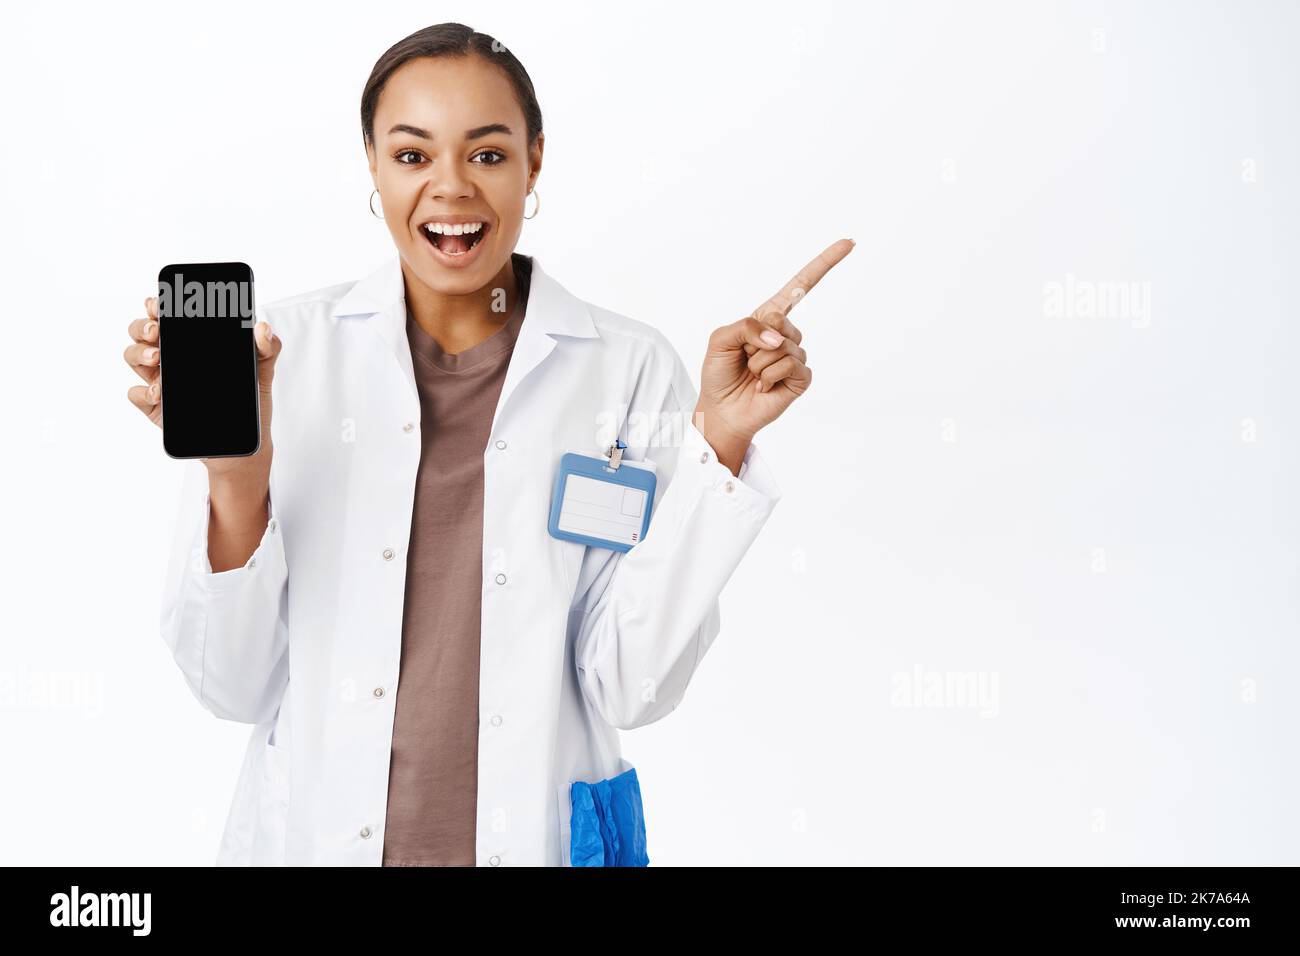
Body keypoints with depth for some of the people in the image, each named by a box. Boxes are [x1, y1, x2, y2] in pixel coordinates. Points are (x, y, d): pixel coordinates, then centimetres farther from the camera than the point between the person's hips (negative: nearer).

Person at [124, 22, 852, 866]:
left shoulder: (632, 368, -8)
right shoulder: (285, 350, -7)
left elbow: (631, 688, -11)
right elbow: (233, 684, -6)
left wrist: (716, 444, -18)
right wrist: (236, 478, -21)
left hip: (537, 835, 0)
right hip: (316, 832, 1)